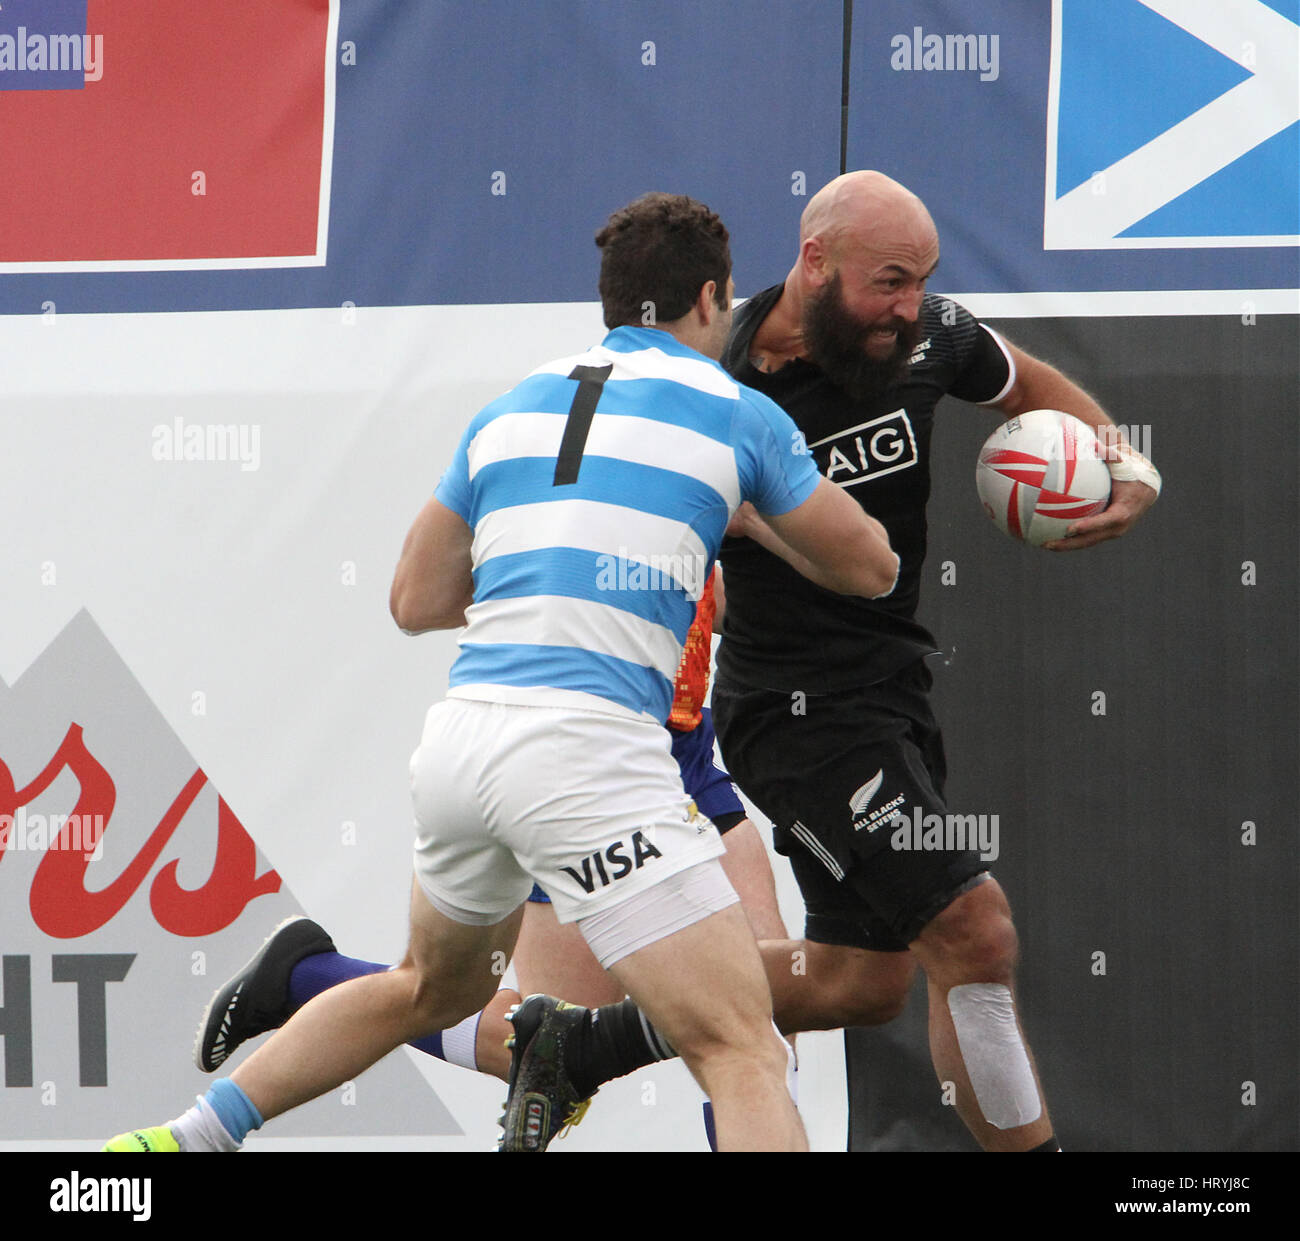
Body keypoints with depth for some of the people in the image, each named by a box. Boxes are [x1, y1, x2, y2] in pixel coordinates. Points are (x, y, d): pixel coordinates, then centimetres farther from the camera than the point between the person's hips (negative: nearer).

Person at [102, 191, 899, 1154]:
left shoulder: (512, 410, 18)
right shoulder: (738, 415, 6)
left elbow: (416, 600, 23)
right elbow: (870, 569, 18)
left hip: (459, 739, 6)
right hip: (590, 750, -6)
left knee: (433, 991, 33)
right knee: (744, 1054, -9)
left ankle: (184, 1140, 37)